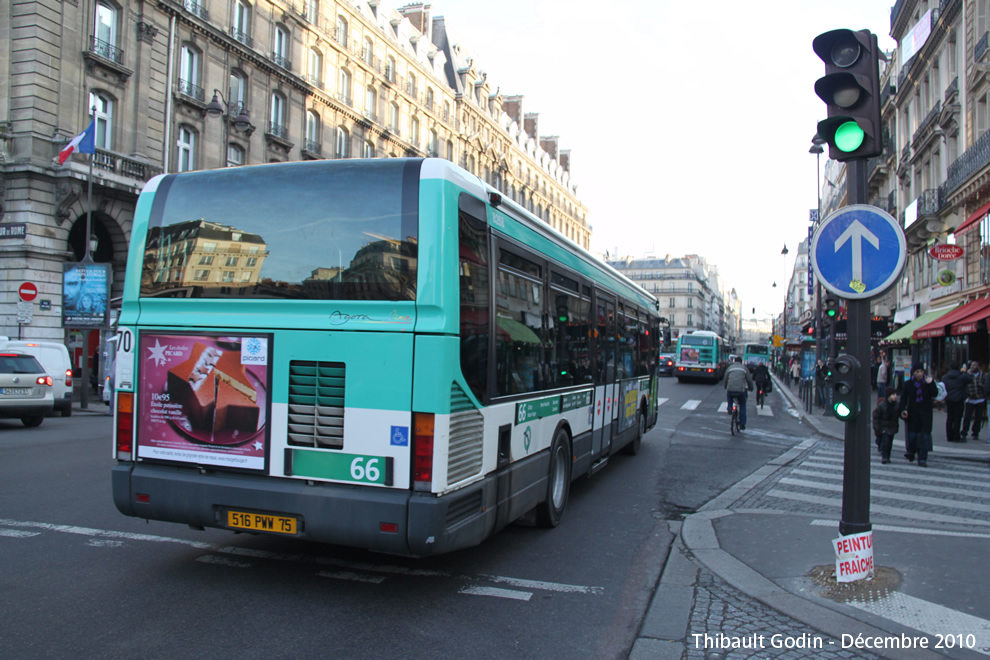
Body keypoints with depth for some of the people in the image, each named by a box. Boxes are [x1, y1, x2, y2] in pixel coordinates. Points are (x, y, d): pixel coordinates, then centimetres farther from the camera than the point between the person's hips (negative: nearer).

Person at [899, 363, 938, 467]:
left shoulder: (929, 381, 2)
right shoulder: (908, 384, 1)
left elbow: (935, 393, -8)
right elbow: (904, 398, 0)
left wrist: (930, 384, -19)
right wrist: (903, 409, -12)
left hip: (926, 412, 0)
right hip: (913, 412, 0)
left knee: (925, 435, -4)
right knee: (912, 434, 3)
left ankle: (922, 459, 1)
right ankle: (911, 451, 32)